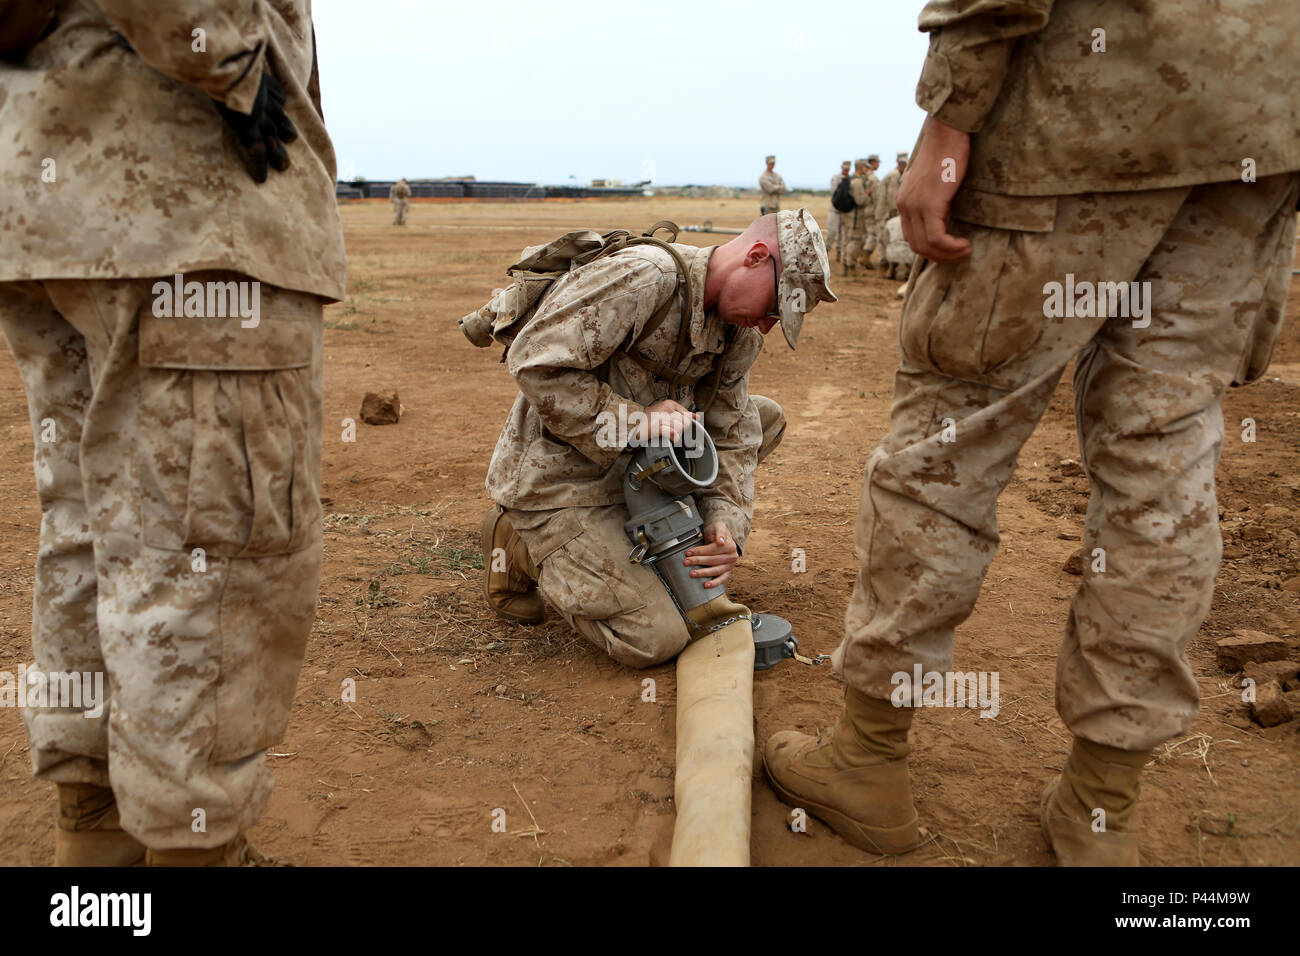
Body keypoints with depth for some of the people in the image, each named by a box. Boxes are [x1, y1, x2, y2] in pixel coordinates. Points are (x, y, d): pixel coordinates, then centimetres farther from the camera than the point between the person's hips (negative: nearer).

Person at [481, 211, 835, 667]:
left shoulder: (740, 330, 2)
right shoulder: (642, 276, -25)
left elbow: (731, 431, 2)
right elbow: (535, 364, -28)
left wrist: (725, 525, -13)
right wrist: (634, 420, -30)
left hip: (631, 465, 9)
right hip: (557, 478, -9)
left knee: (764, 416, 6)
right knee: (657, 639, -16)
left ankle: (631, 530, 8)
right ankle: (521, 547, 4)